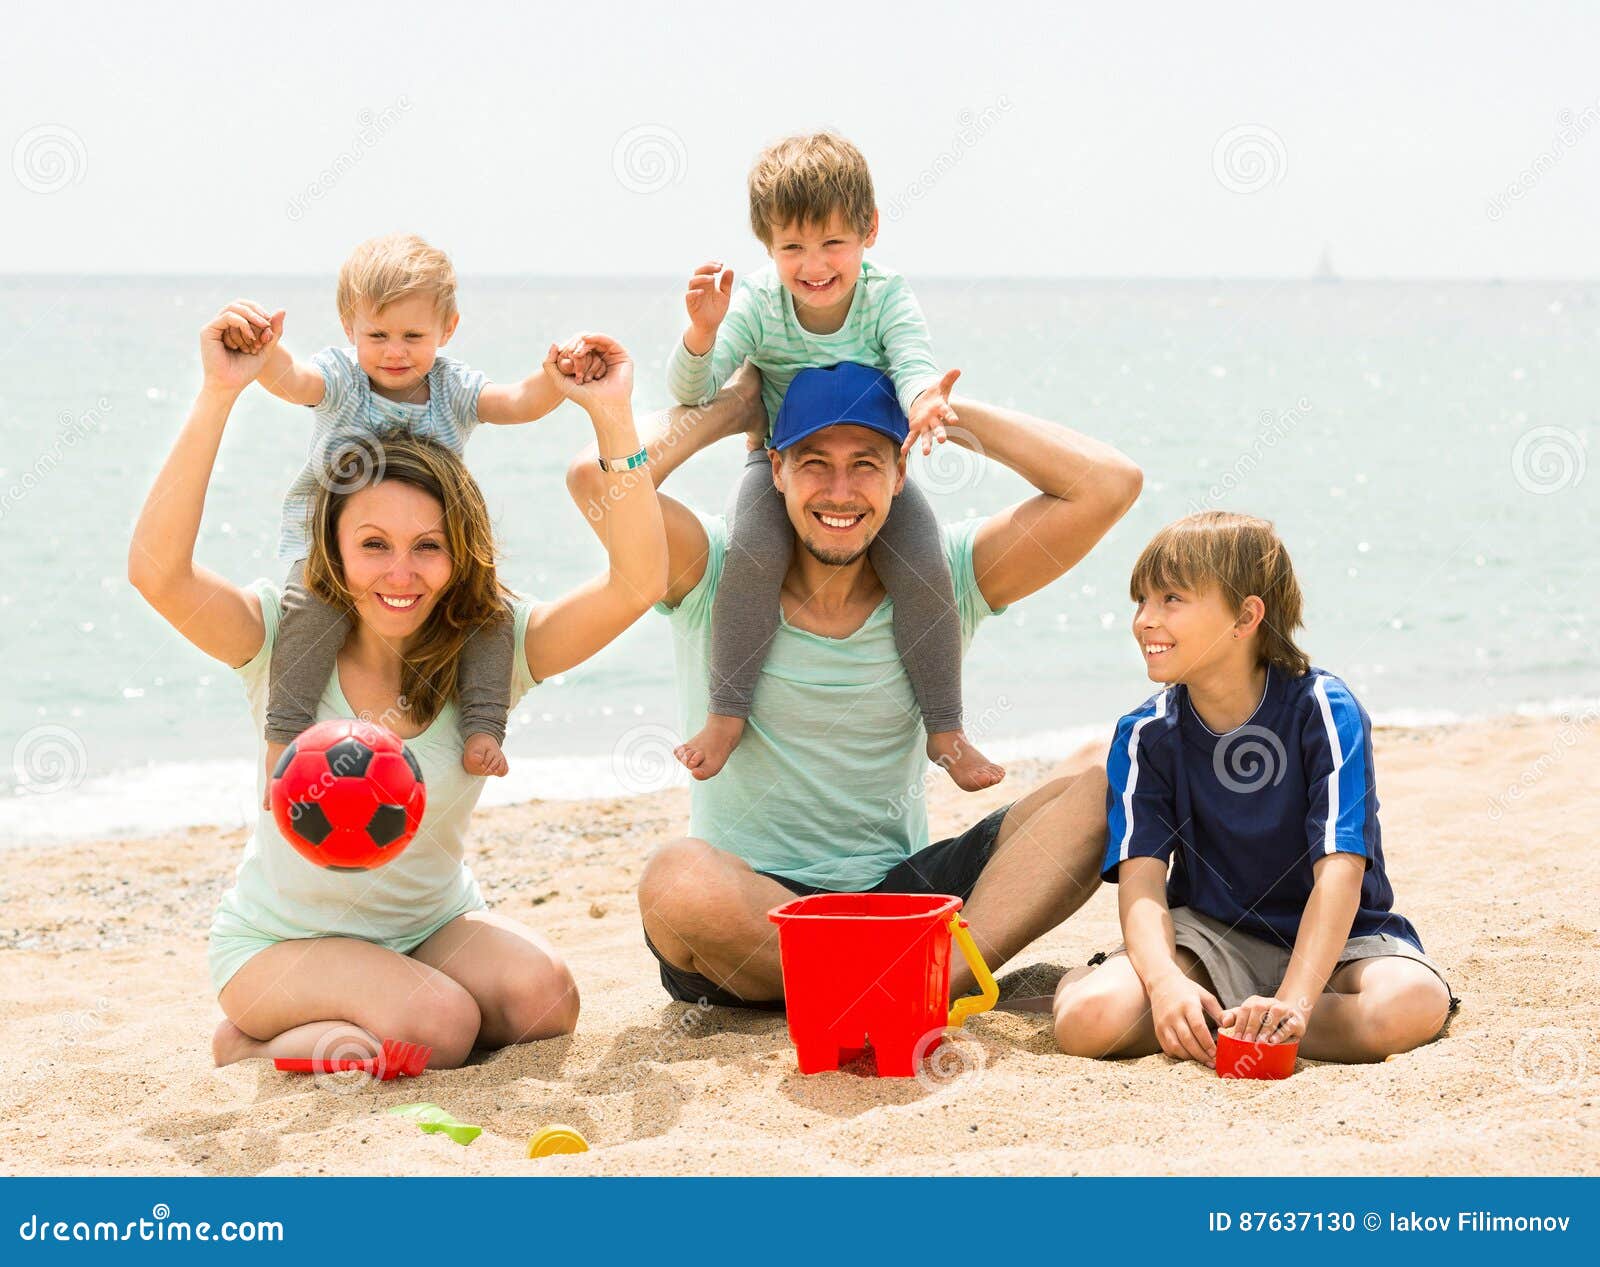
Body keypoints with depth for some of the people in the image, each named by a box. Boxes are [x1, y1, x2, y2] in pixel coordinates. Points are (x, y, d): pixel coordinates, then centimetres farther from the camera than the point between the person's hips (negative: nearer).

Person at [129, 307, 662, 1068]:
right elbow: (156, 572, -35)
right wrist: (219, 395, -39)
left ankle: (328, 1034, 3)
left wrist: (611, 415, -32)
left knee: (542, 998, -24)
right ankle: (255, 1044, 1)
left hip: (434, 927, 4)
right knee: (436, 1024, -28)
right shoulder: (284, 638, -17)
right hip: (281, 945, -4)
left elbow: (636, 585, -25)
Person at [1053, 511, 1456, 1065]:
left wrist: (1294, 999, -36)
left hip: (1332, 939, 0)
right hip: (1212, 937, 0)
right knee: (1089, 1019, -31)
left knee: (1411, 1005, -36)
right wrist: (1166, 982, -34)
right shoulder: (1145, 736, -4)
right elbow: (1141, 879, -13)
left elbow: (1340, 868, -22)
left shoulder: (1324, 712, -13)